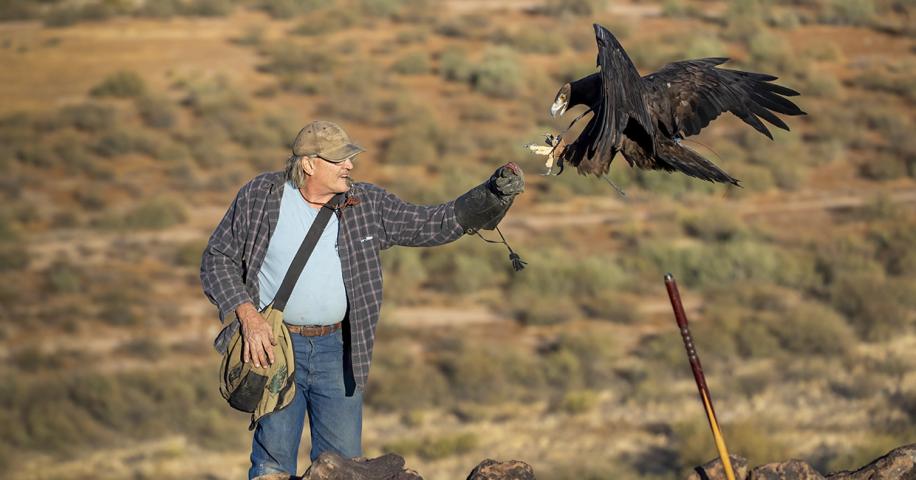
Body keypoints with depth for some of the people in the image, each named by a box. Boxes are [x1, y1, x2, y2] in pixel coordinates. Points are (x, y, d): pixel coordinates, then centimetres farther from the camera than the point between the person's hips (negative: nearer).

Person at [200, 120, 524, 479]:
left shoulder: (367, 205, 2)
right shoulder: (260, 196, -5)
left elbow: (435, 224, 2)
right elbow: (217, 259, 0)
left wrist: (496, 194, -12)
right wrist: (247, 314, -15)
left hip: (337, 350, 3)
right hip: (275, 344, -3)